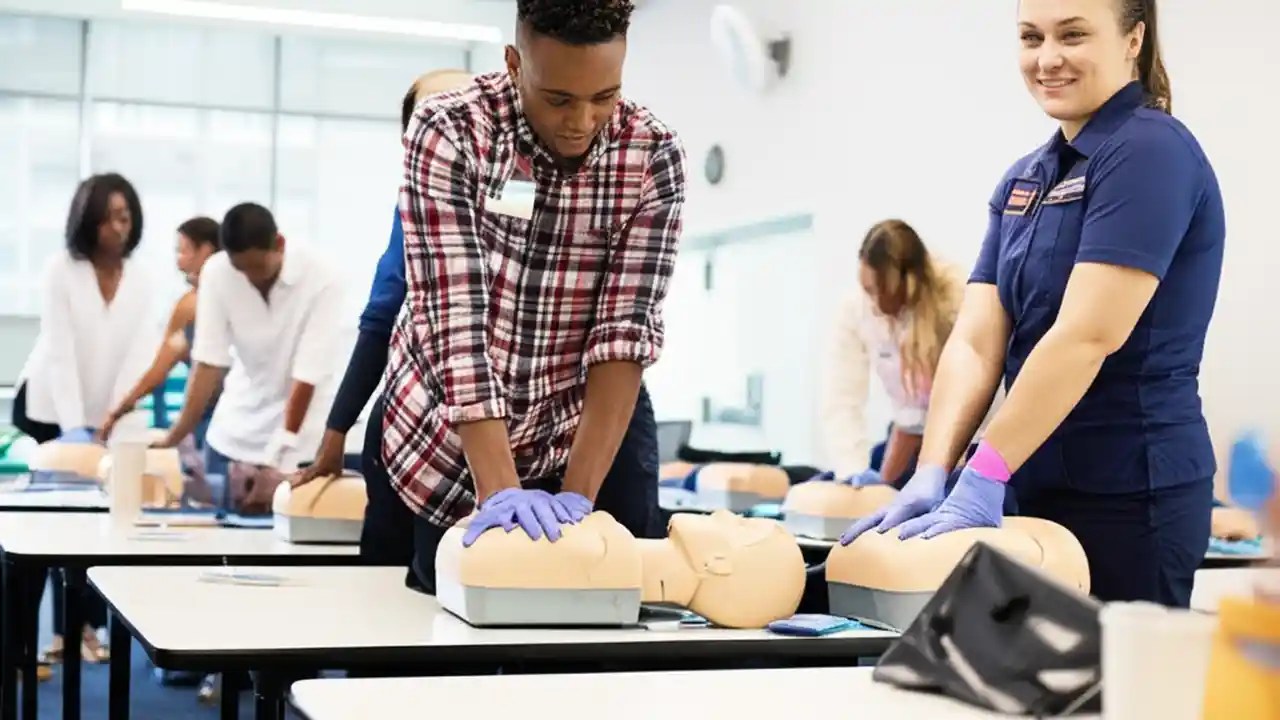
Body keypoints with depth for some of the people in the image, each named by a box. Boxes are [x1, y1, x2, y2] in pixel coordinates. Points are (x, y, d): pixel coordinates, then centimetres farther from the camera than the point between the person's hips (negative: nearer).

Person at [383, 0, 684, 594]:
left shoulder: (653, 157, -14)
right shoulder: (449, 131, -20)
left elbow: (627, 328, -20)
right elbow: (455, 316, -27)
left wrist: (578, 493, -30)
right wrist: (498, 488, -35)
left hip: (590, 423, 1)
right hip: (451, 432, -1)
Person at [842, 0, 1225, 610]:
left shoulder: (1150, 153, -12)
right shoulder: (1024, 181, 12)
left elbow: (1085, 338, -21)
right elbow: (975, 342, 3)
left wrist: (982, 482, -23)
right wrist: (931, 475, -11)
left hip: (1128, 497, -7)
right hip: (1045, 492, 8)